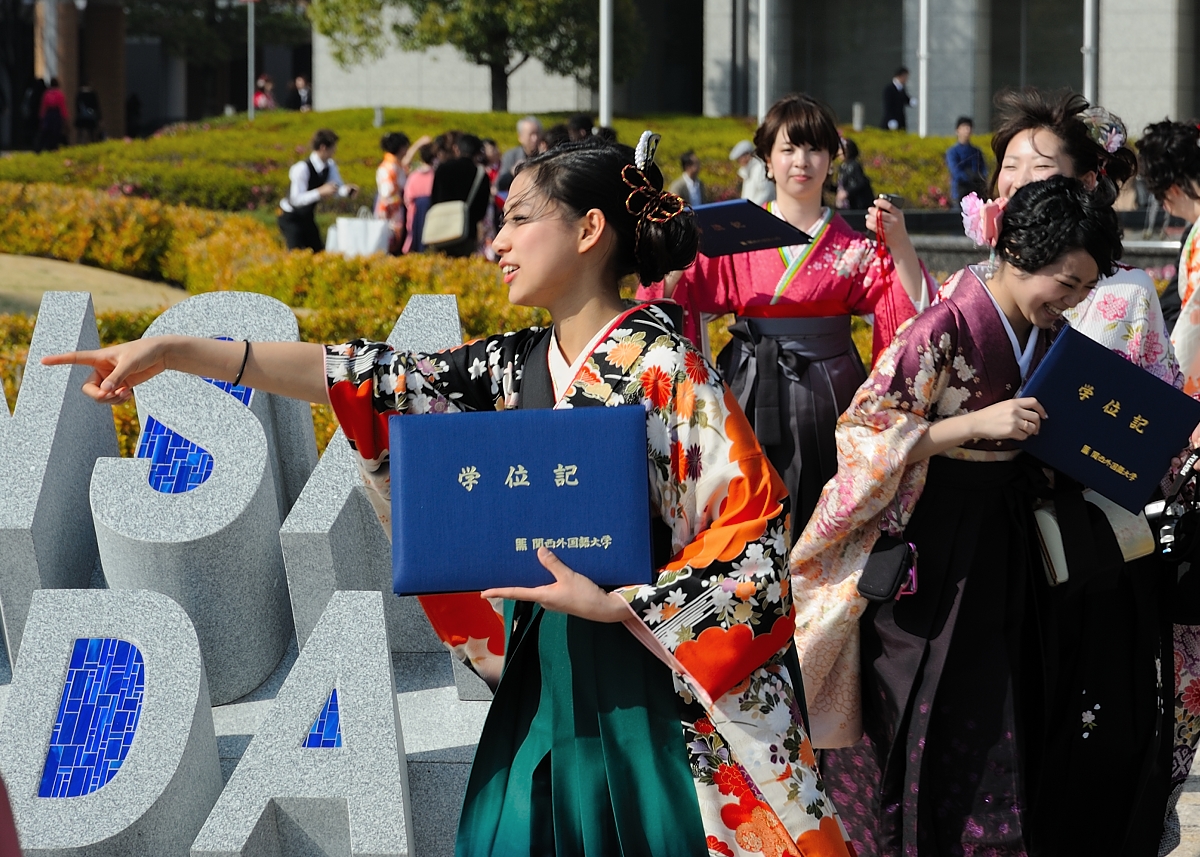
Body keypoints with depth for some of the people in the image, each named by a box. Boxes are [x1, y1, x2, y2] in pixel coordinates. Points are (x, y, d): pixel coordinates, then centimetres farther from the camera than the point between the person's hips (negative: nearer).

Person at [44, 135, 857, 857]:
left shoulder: (660, 361, -10)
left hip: (653, 691, -6)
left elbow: (755, 525, -14)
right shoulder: (516, 365, 9)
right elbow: (371, 379, 4)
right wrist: (175, 351, -2)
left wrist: (615, 604, -17)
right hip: (547, 682, 6)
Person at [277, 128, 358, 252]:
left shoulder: (330, 166, -5)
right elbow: (296, 199, -32)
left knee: (318, 252, 7)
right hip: (290, 218, -8)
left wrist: (348, 190, -21)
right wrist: (320, 192, -44)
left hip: (308, 218, 8)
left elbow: (338, 187, 4)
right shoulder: (302, 168, -30)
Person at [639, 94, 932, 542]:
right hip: (752, 398, 0)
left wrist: (900, 245, -16)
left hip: (823, 399, 0)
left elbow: (914, 311, -4)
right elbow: (670, 300, 2)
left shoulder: (854, 247, 5)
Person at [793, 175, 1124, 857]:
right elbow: (863, 435, -21)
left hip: (1005, 543, 7)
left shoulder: (1048, 335, 4)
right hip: (930, 554, -6)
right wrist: (979, 424, -28)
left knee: (1002, 719, 9)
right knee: (933, 731, 1)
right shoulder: (947, 329, -18)